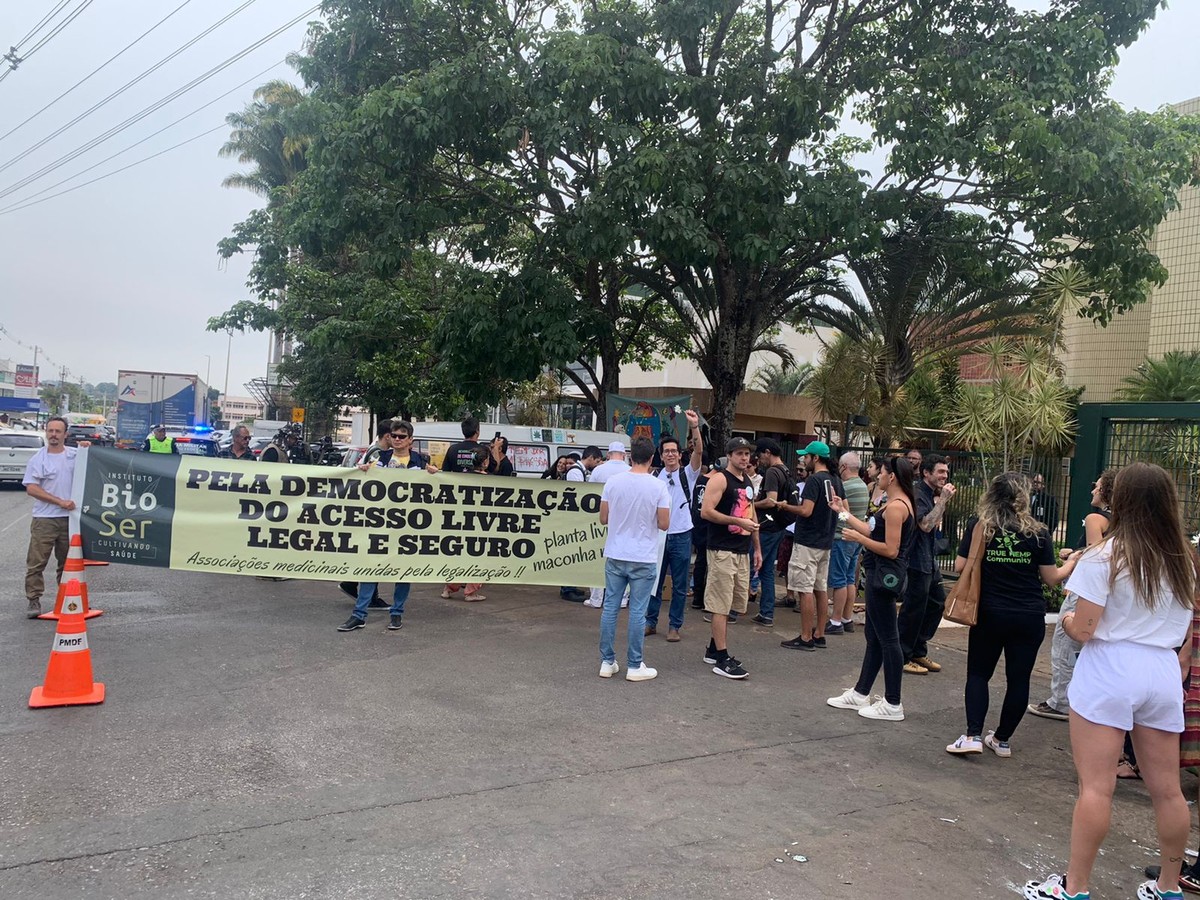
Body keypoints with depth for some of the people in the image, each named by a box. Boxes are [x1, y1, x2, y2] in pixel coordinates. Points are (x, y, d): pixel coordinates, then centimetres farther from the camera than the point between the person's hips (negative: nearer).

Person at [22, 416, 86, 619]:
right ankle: (34, 600, 7)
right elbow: (31, 488, -8)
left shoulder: (76, 454, 5)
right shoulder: (37, 459, -2)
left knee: (67, 562, 14)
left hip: (69, 518, 3)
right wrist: (60, 501, -15)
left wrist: (89, 449, -3)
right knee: (36, 562, -1)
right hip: (44, 519, -3)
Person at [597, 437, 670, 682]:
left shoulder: (613, 481, -3)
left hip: (615, 556, 3)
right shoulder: (658, 486, -10)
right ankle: (634, 666, 11)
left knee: (610, 607, 10)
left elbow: (603, 519, 3)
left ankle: (607, 662, 17)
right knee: (637, 611, 3)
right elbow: (664, 524, -7)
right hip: (643, 558, -3)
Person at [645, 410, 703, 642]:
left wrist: (695, 427, -31)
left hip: (681, 537, -2)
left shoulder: (688, 474, 0)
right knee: (655, 582, 9)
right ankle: (651, 622, 20)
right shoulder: (655, 477, 5)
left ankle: (674, 626, 14)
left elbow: (698, 451, -17)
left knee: (679, 586, 4)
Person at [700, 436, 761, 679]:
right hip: (722, 550, -8)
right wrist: (738, 521, -19)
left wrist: (757, 548, 20)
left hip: (742, 551, 8)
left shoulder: (748, 482, 16)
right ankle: (722, 659, 0)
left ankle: (713, 650, 24)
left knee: (731, 605, 13)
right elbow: (706, 512, -18)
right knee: (721, 605, -4)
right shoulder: (719, 479, -9)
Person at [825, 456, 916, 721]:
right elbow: (873, 532, 15)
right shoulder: (901, 503, 14)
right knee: (873, 636, 16)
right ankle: (860, 693, 26)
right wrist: (844, 512, 22)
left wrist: (857, 538, -12)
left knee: (887, 639, -2)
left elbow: (891, 550, -21)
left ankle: (893, 705, 7)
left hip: (885, 576, -11)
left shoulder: (896, 506, -18)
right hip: (883, 575, 11)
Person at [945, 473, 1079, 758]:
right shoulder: (1036, 532, -5)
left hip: (989, 614, 0)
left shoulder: (978, 526, -6)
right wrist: (1072, 563, 20)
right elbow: (1051, 577, 1)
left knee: (978, 673, 11)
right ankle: (1002, 739, 20)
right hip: (1029, 617, 0)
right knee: (1019, 678, 12)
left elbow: (960, 567, -5)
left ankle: (973, 735, -1)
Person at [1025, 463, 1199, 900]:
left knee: (1096, 786, -1)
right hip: (1163, 672, 6)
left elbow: (1083, 630, -13)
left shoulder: (1106, 557, -12)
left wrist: (1067, 620, 8)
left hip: (1110, 670, -6)